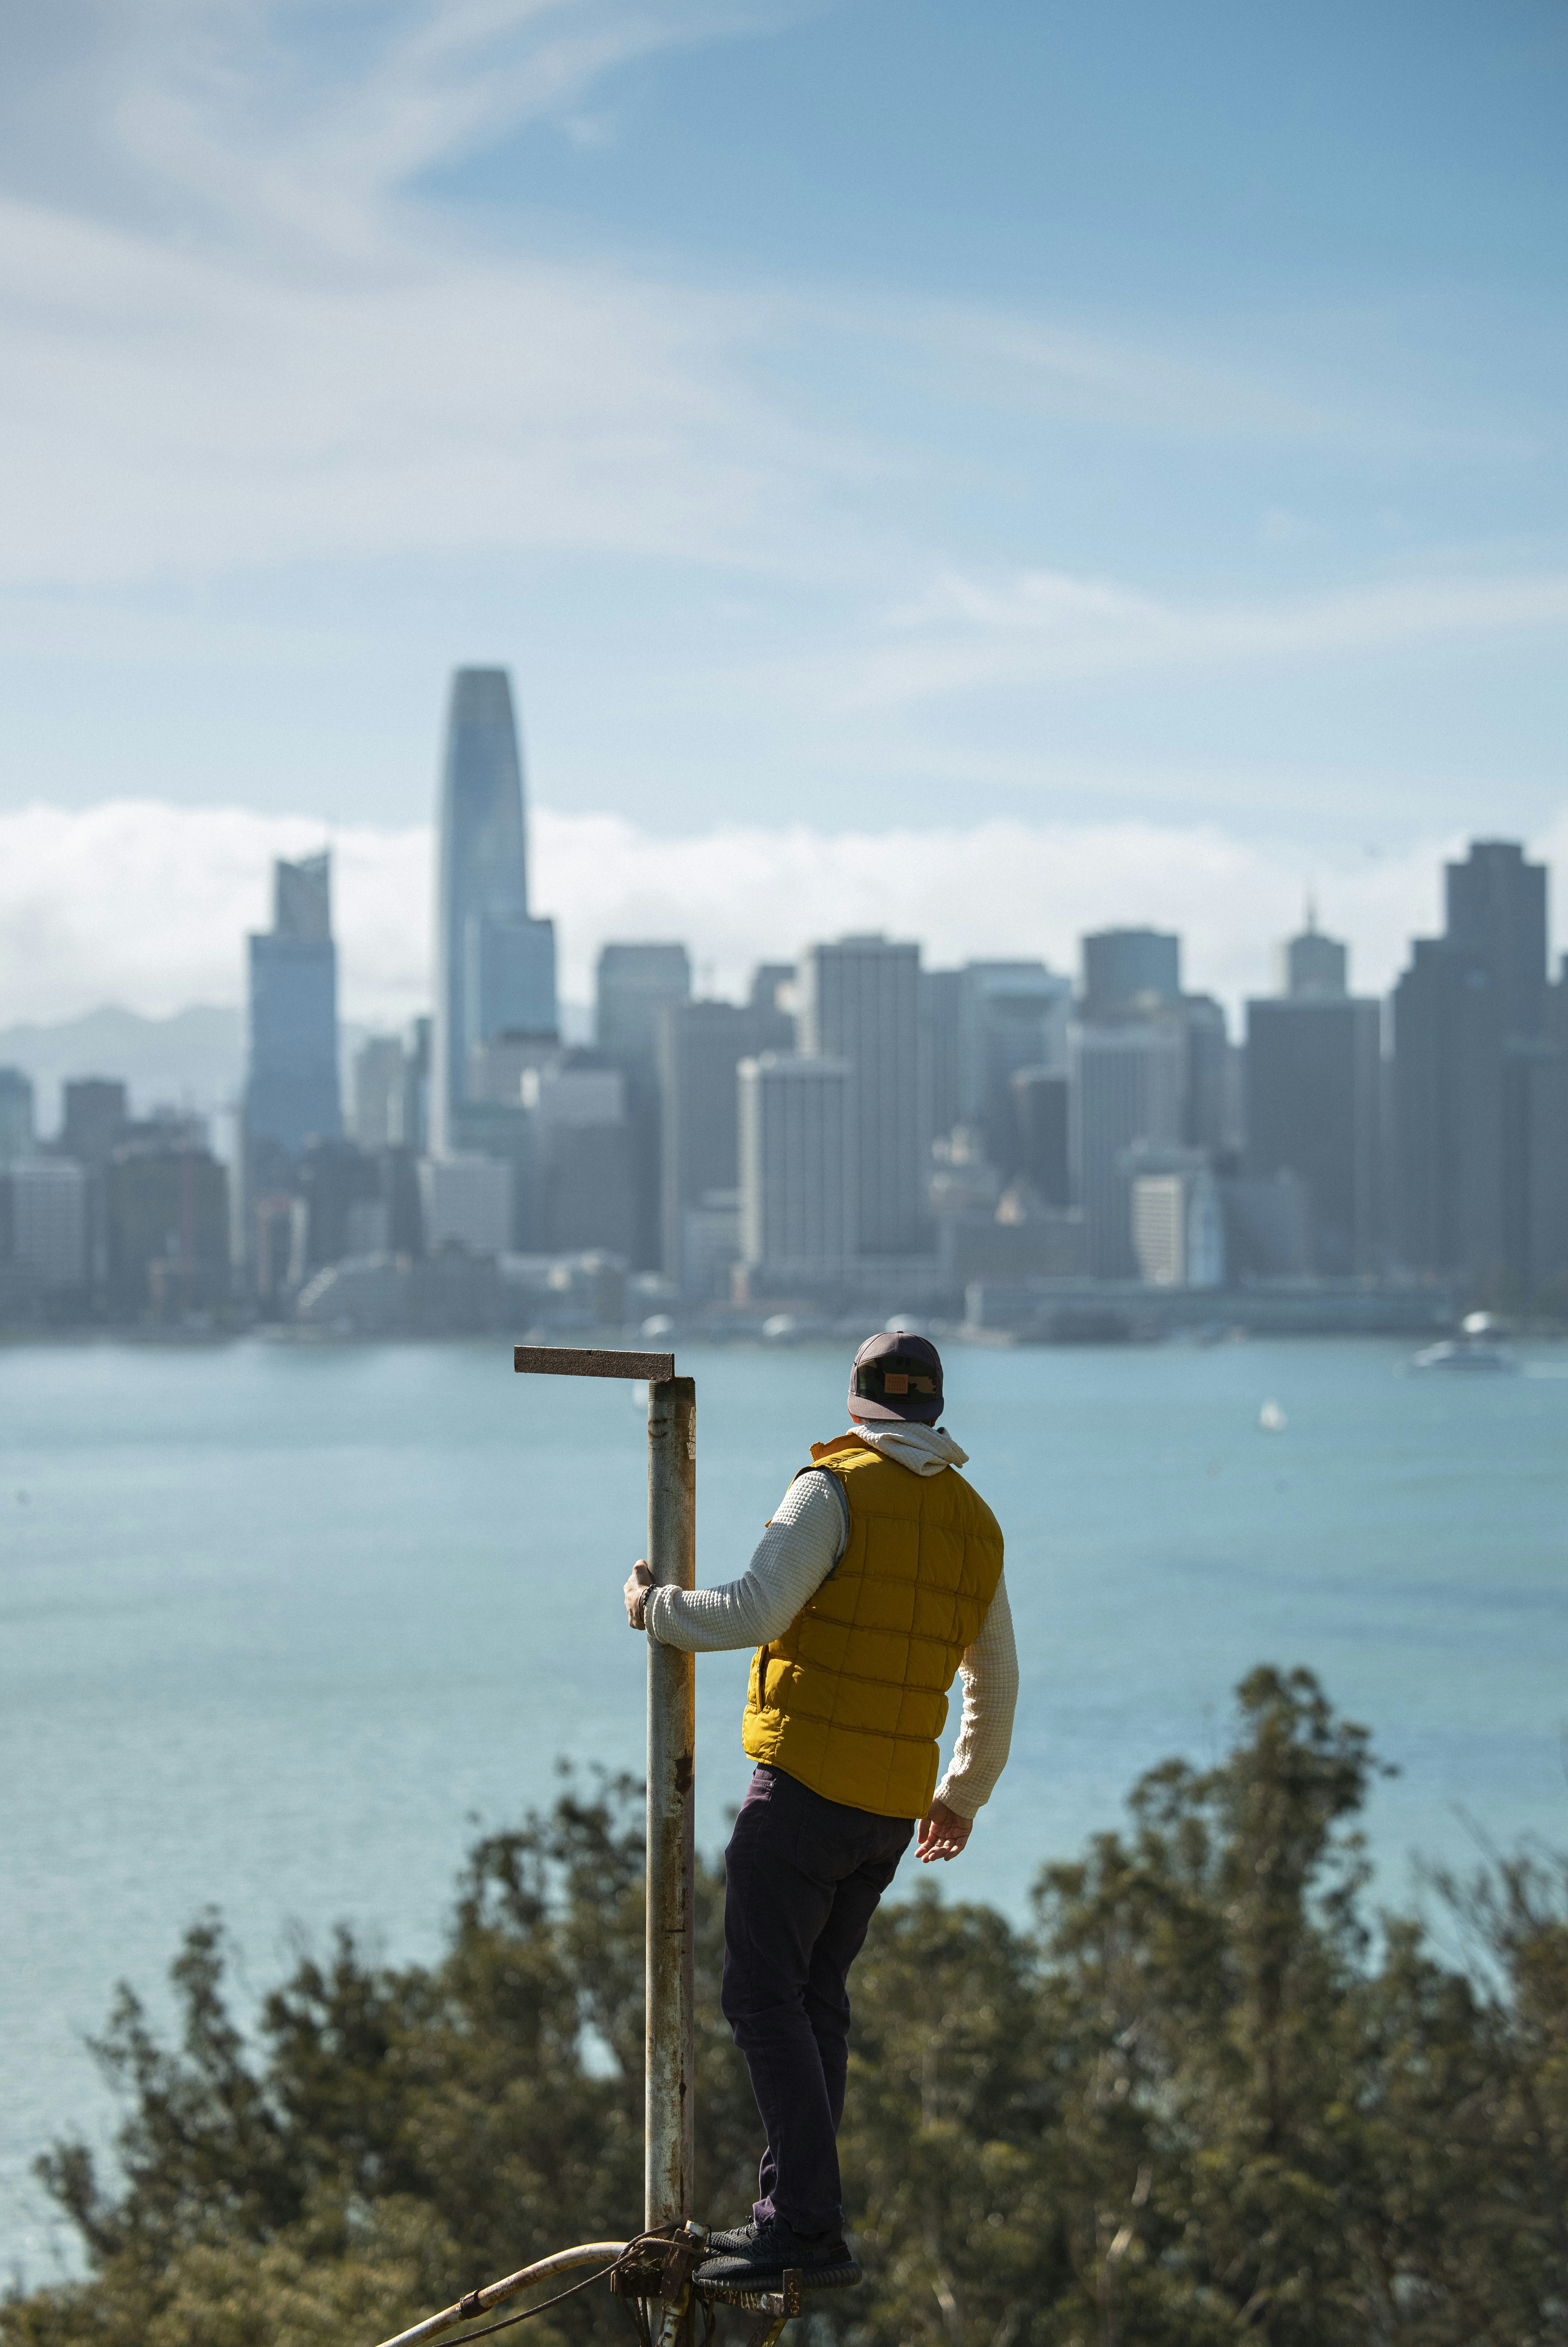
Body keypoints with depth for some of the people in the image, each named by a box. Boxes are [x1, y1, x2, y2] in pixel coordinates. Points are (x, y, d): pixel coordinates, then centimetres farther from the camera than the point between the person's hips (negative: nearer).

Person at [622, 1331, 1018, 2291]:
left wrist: (656, 1606, -3)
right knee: (818, 1996, 15)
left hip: (806, 1787, -7)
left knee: (765, 1995, -5)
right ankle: (797, 2213, 16)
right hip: (894, 1805, 7)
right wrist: (964, 1795, 35)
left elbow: (754, 1612, -21)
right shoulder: (976, 1524, 13)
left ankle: (809, 2224, -11)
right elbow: (997, 1684, 21)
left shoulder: (836, 1489, -10)